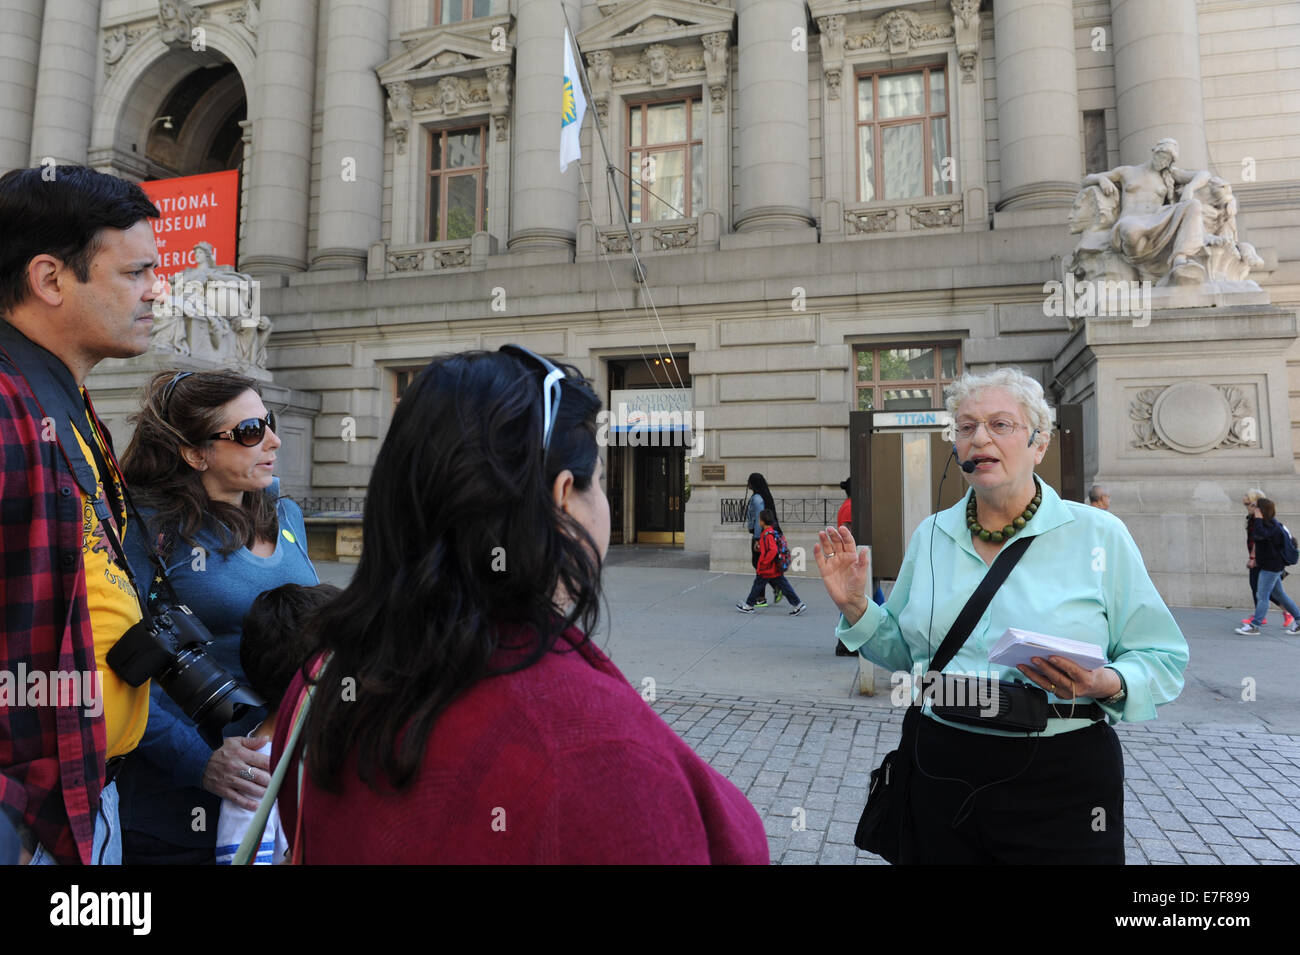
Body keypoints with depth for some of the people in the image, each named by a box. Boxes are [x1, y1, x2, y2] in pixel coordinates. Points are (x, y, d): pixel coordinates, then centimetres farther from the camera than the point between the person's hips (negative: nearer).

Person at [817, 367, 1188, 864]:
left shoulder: (1098, 534, -4)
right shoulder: (930, 536, 5)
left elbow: (1162, 659, -2)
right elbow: (905, 650, 12)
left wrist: (1108, 684, -22)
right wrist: (856, 608, -4)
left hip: (1061, 784, -3)